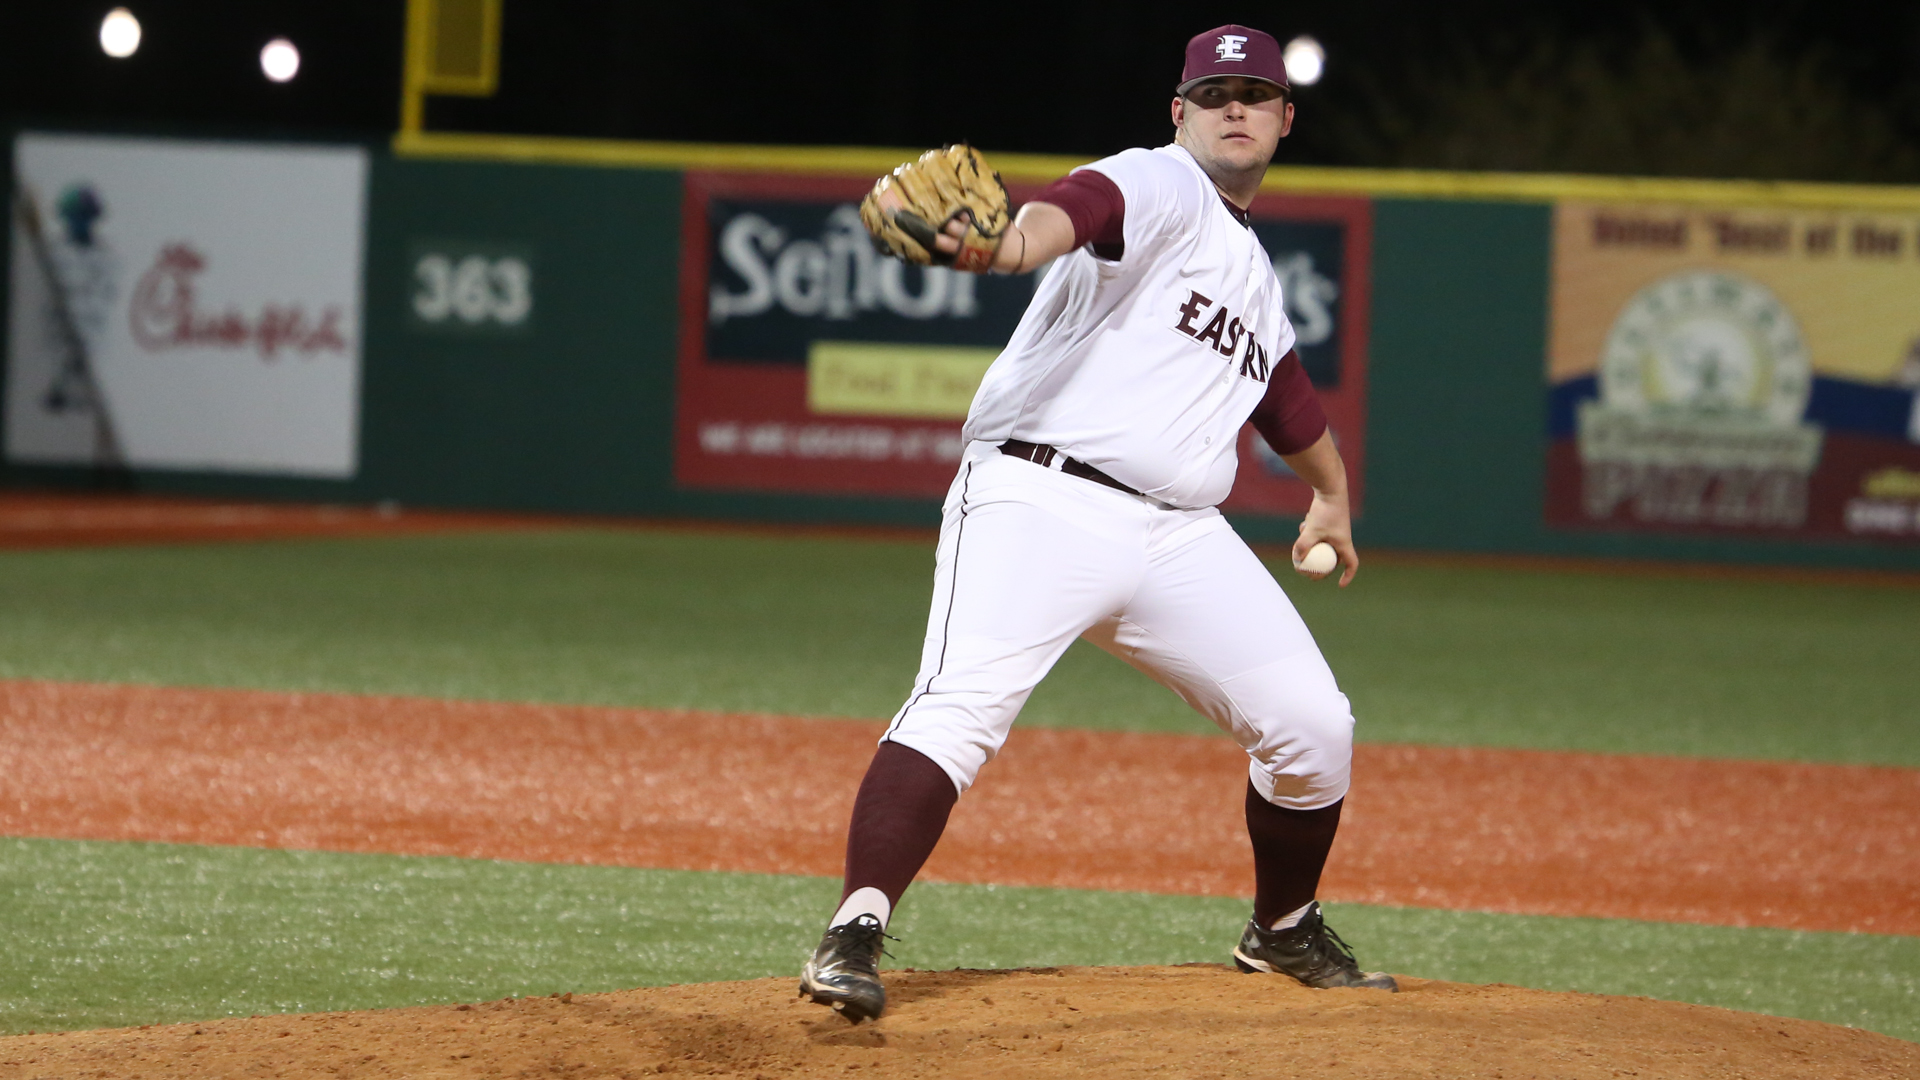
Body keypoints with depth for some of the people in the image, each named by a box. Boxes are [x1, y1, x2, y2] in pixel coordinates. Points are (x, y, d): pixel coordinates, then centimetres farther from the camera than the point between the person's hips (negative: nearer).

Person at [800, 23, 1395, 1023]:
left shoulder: (1255, 274, 25)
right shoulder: (1159, 188, -1)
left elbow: (1284, 391, 44)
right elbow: (1084, 207, -26)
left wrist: (1332, 492, 58)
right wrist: (1009, 244, -49)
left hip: (1179, 537, 7)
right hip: (1042, 500, -7)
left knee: (1312, 723, 3)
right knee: (959, 707, -26)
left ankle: (1283, 931, 26)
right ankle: (855, 934, -32)